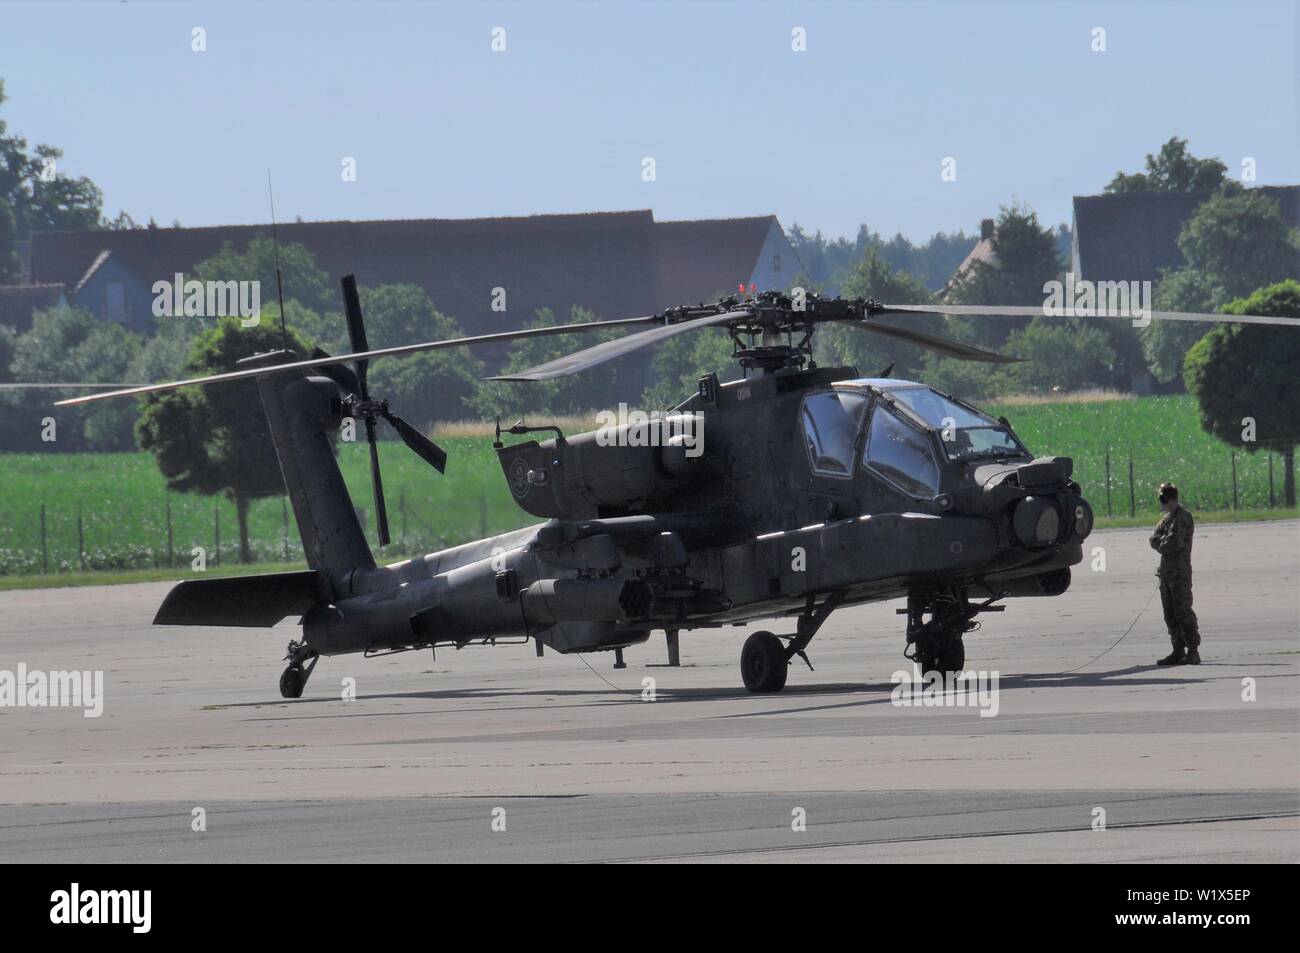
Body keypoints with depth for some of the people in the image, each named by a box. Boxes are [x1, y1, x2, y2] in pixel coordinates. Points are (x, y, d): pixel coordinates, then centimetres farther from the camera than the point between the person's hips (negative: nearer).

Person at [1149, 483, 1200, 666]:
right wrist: (1164, 544, -9)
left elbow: (1173, 543, -18)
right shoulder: (1167, 518, 16)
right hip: (1166, 571, 9)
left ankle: (1193, 652, -8)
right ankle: (1178, 651, 11)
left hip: (1180, 570, -9)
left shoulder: (1183, 517, -11)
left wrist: (1161, 545, -1)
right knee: (1170, 614, 8)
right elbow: (1154, 540, 9)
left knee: (1183, 612, -10)